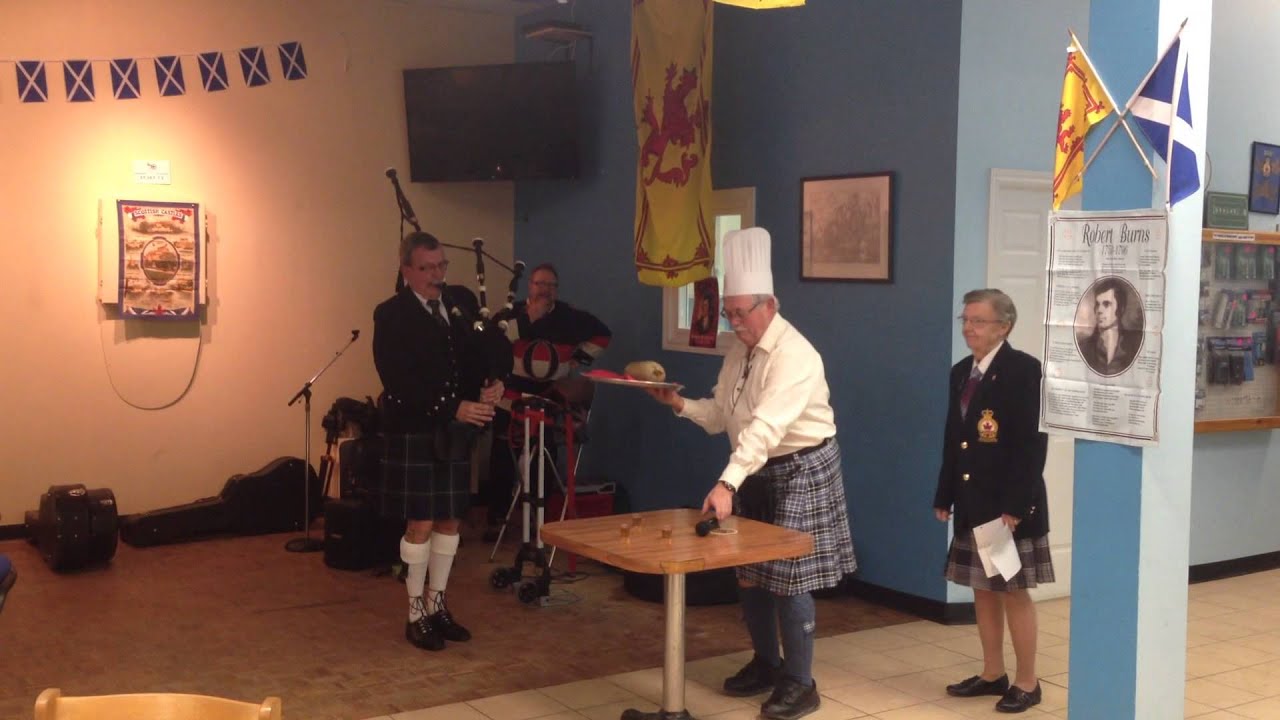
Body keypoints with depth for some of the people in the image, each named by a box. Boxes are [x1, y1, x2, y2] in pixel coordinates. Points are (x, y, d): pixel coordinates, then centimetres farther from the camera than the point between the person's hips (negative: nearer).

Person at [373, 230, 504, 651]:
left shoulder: (462, 301, 8)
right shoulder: (391, 315, -9)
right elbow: (399, 381, -18)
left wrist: (491, 386, -12)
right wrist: (453, 408, -23)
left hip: (454, 433, 5)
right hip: (413, 434, -5)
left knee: (449, 522, 11)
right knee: (421, 525, 0)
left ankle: (437, 605, 24)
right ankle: (416, 615, 12)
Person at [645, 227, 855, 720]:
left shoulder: (794, 356, -26)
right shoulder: (739, 351, 3)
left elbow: (766, 427, -37)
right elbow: (721, 415, 6)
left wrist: (726, 484, -44)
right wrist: (680, 404, -12)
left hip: (800, 471, -9)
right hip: (756, 471, 9)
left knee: (787, 577, -4)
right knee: (748, 572, 15)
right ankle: (766, 663, 33)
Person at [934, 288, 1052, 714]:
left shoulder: (1024, 370, -13)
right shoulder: (961, 372, 10)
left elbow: (1032, 442, -18)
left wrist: (1015, 505, -22)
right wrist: (945, 497, 11)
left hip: (1009, 504, -7)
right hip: (973, 502, 7)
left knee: (1014, 593, 2)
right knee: (982, 589, 14)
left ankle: (1027, 682, 14)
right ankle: (992, 674, 26)